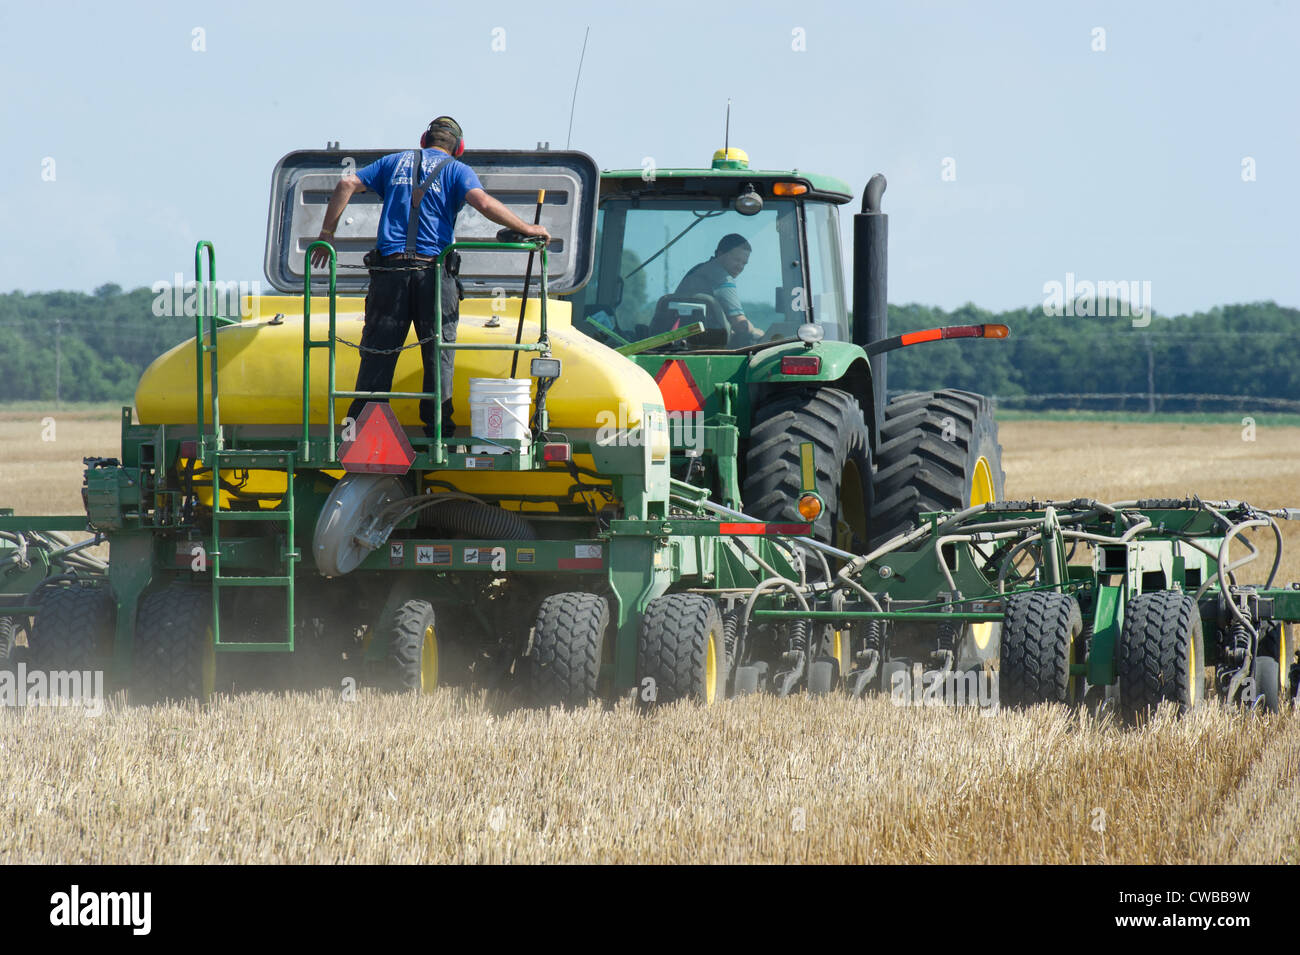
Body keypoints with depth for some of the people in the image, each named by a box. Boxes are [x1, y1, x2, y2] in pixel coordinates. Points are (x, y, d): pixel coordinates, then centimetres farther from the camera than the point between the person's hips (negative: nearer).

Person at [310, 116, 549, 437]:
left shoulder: (395, 162, 18)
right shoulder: (456, 169, 7)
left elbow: (347, 185, 12)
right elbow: (484, 203, -11)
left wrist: (327, 233, 17)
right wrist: (526, 229, -4)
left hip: (390, 268, 2)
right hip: (434, 270, -2)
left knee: (377, 351, 3)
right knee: (439, 354, 5)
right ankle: (438, 425, 3)